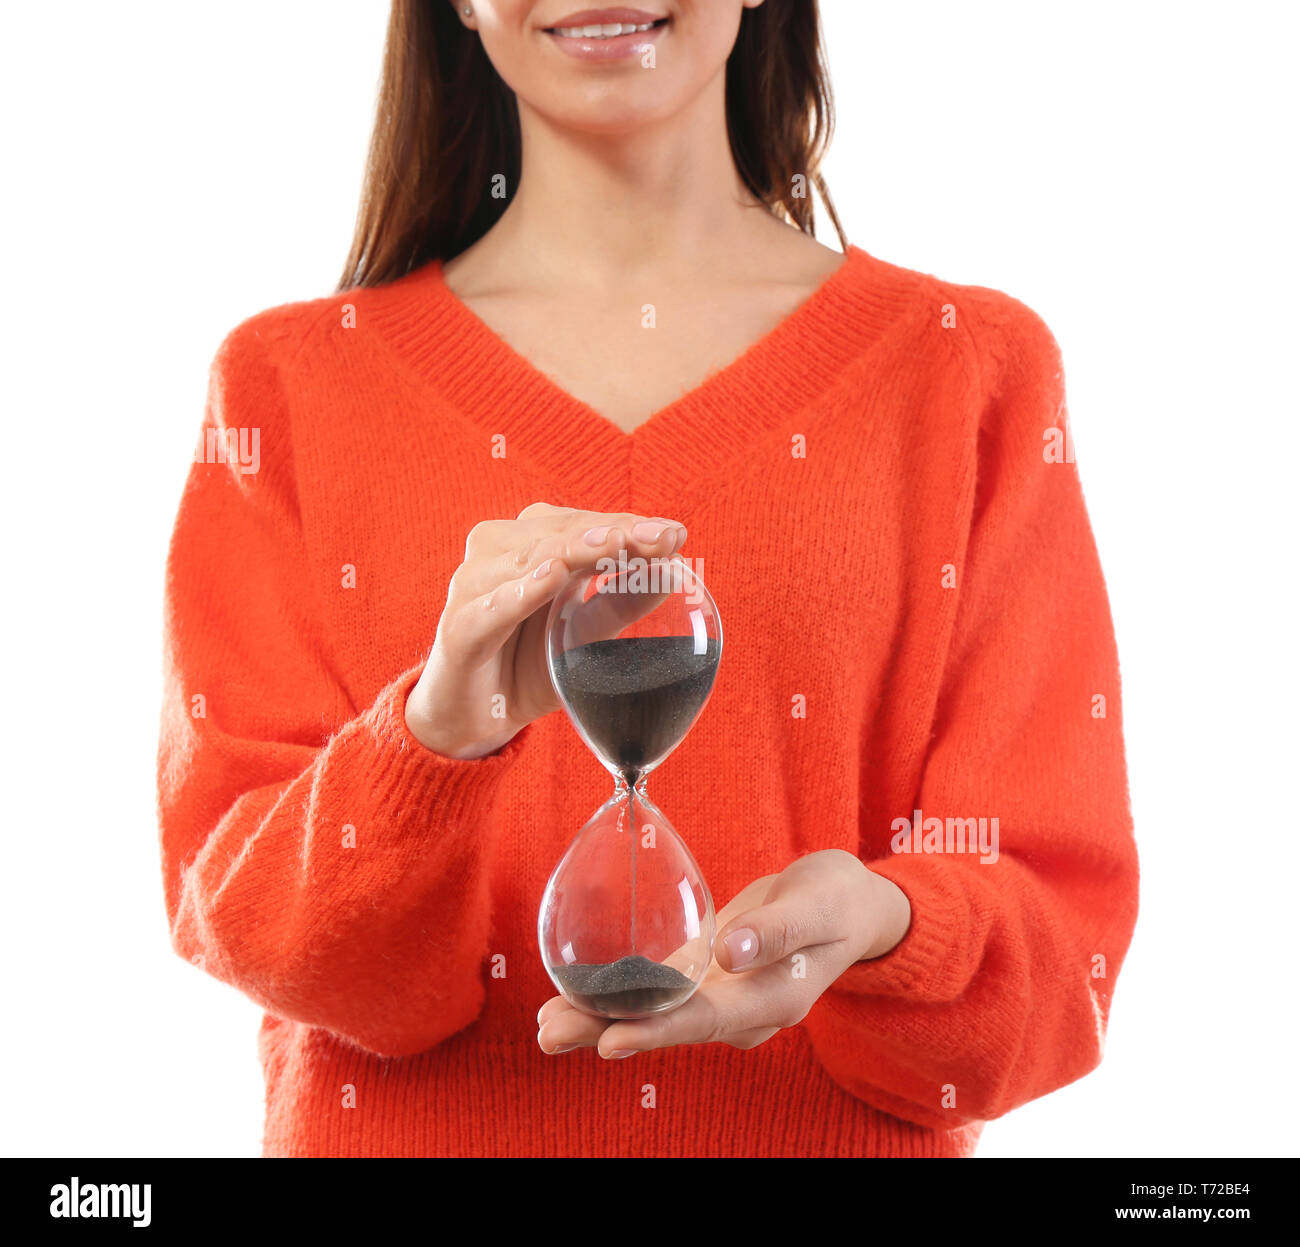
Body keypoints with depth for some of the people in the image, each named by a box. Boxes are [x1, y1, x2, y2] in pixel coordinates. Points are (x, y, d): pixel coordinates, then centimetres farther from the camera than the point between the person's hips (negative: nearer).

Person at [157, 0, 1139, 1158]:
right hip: (415, 1131, 0)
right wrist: (436, 731, -28)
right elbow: (230, 910, -9)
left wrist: (873, 925, -27)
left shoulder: (978, 372, -2)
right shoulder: (290, 381, -2)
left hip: (844, 1130, 1)